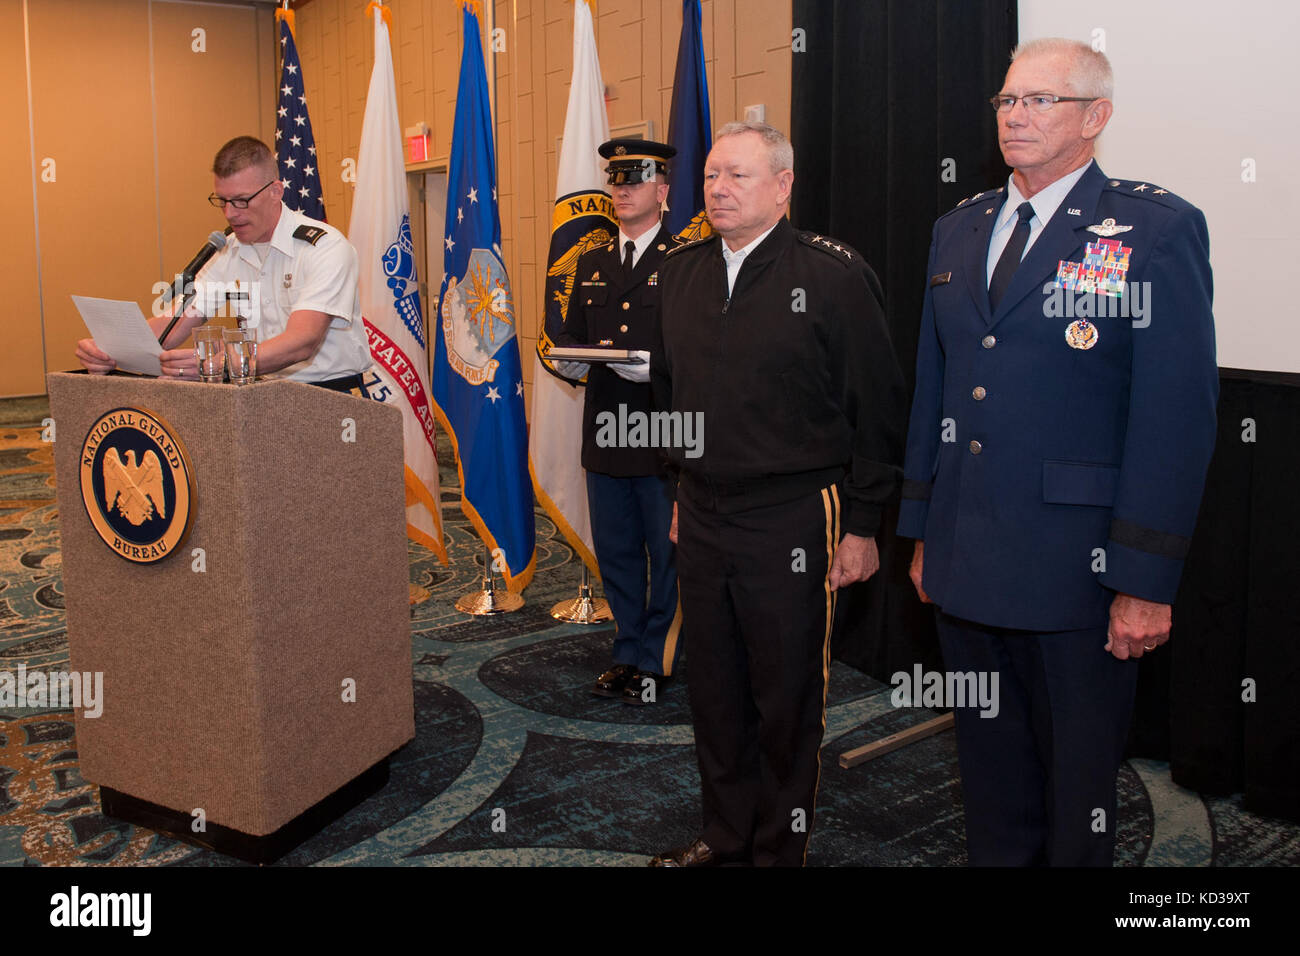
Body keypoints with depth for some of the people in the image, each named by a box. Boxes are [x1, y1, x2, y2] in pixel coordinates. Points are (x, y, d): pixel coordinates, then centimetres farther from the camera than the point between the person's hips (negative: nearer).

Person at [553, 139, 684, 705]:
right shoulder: (591, 265, 15)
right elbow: (572, 335, 17)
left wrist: (657, 365, -24)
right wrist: (568, 360, -5)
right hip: (604, 434, 6)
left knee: (668, 553, 5)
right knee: (615, 553, 14)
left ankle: (656, 661, 20)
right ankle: (628, 653, 29)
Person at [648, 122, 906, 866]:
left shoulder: (835, 275, -9)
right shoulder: (681, 273, 9)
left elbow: (876, 410, -8)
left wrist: (862, 525, -8)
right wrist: (683, 475, 15)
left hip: (793, 524, -5)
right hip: (701, 518, 6)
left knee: (788, 699, 7)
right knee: (714, 690, 17)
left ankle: (781, 847, 27)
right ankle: (726, 834, 35)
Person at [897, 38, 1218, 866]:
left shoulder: (1158, 229, -7)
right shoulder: (959, 229, 11)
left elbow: (1178, 416, -12)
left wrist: (1147, 580, -15)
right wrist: (922, 530, 13)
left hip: (1077, 574, -5)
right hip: (966, 564, 5)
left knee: (1077, 781, 11)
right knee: (989, 764, 19)